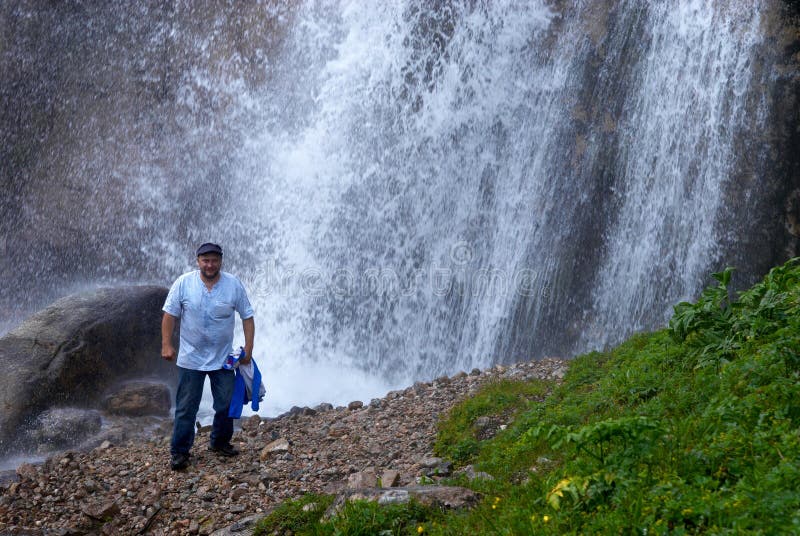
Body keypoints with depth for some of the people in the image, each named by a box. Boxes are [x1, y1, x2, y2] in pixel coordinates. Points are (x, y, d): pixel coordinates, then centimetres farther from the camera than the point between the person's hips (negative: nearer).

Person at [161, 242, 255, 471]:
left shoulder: (234, 285, -7)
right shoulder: (183, 283, -9)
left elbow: (247, 317, -1)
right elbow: (170, 314, -5)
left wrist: (248, 348, -5)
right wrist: (166, 344, -11)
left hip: (223, 358, 2)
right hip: (191, 358, -2)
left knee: (226, 405, 12)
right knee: (186, 408, 2)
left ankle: (220, 443, 33)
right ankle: (179, 451, 13)